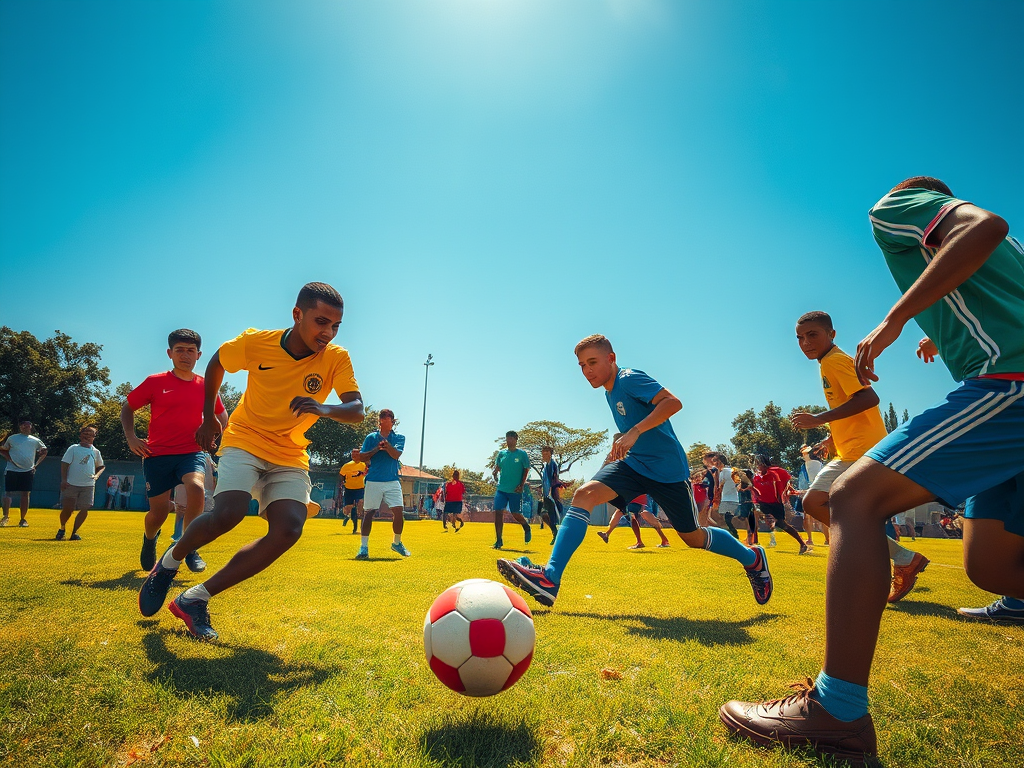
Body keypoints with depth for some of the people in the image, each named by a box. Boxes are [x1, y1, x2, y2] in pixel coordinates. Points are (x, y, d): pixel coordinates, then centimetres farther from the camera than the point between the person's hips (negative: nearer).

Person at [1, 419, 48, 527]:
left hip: (28, 471, 1)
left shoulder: (35, 441, 9)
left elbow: (44, 451, 22)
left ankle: (23, 519, 9)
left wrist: (36, 464, 12)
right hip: (12, 470, -1)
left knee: (25, 494, 3)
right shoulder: (12, 438, 6)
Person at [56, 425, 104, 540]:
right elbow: (64, 464, 0)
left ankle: (74, 532, 11)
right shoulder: (73, 448, 4)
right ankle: (62, 529, 24)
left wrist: (97, 475, 3)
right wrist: (63, 480, -9)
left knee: (85, 510, -2)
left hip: (88, 486, 3)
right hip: (71, 484, -3)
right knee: (67, 508, -3)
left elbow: (101, 466, 23)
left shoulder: (95, 451, 13)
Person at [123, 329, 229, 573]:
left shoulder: (206, 386, 5)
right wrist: (131, 437, 0)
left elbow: (223, 418, 21)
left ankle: (188, 548, -14)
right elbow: (127, 408, 13)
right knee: (159, 510, 1)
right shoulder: (155, 382, 0)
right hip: (157, 454, 0)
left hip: (191, 453, 0)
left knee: (196, 487, -30)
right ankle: (149, 538, 40)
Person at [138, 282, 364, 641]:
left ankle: (194, 599, -6)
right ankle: (169, 562, 8)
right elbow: (216, 363, 8)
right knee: (229, 512, -27)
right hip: (245, 440, -2)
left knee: (289, 528, -21)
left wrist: (324, 409, -42)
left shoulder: (337, 359, -12)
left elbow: (357, 411, -21)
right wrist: (209, 417, 10)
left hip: (291, 456, 2)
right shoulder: (256, 343, -12)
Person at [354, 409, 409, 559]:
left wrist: (386, 444, -27)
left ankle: (397, 543, 15)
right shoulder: (371, 437, 7)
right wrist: (376, 449, -12)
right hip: (373, 481, 0)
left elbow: (396, 454, -10)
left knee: (398, 511, -5)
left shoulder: (399, 438, 7)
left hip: (392, 481, 0)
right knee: (368, 512, -1)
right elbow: (362, 457, 1)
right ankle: (364, 547, 7)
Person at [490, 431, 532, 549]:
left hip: (515, 490, -3)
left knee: (516, 514, 3)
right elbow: (498, 466, 14)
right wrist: (494, 472, -9)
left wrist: (521, 485, -8)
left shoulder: (521, 454, -3)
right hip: (501, 488, 3)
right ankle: (498, 541, 5)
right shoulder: (501, 453, 7)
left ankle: (526, 528, 36)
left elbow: (526, 470, 0)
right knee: (498, 512, -5)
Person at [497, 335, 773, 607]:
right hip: (634, 464, 7)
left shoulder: (629, 378, -14)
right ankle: (550, 578, -27)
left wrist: (634, 432, -36)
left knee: (693, 537, 8)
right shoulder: (610, 393, 11)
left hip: (667, 469, -7)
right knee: (584, 494, -18)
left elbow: (673, 402, -29)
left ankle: (753, 559, 38)